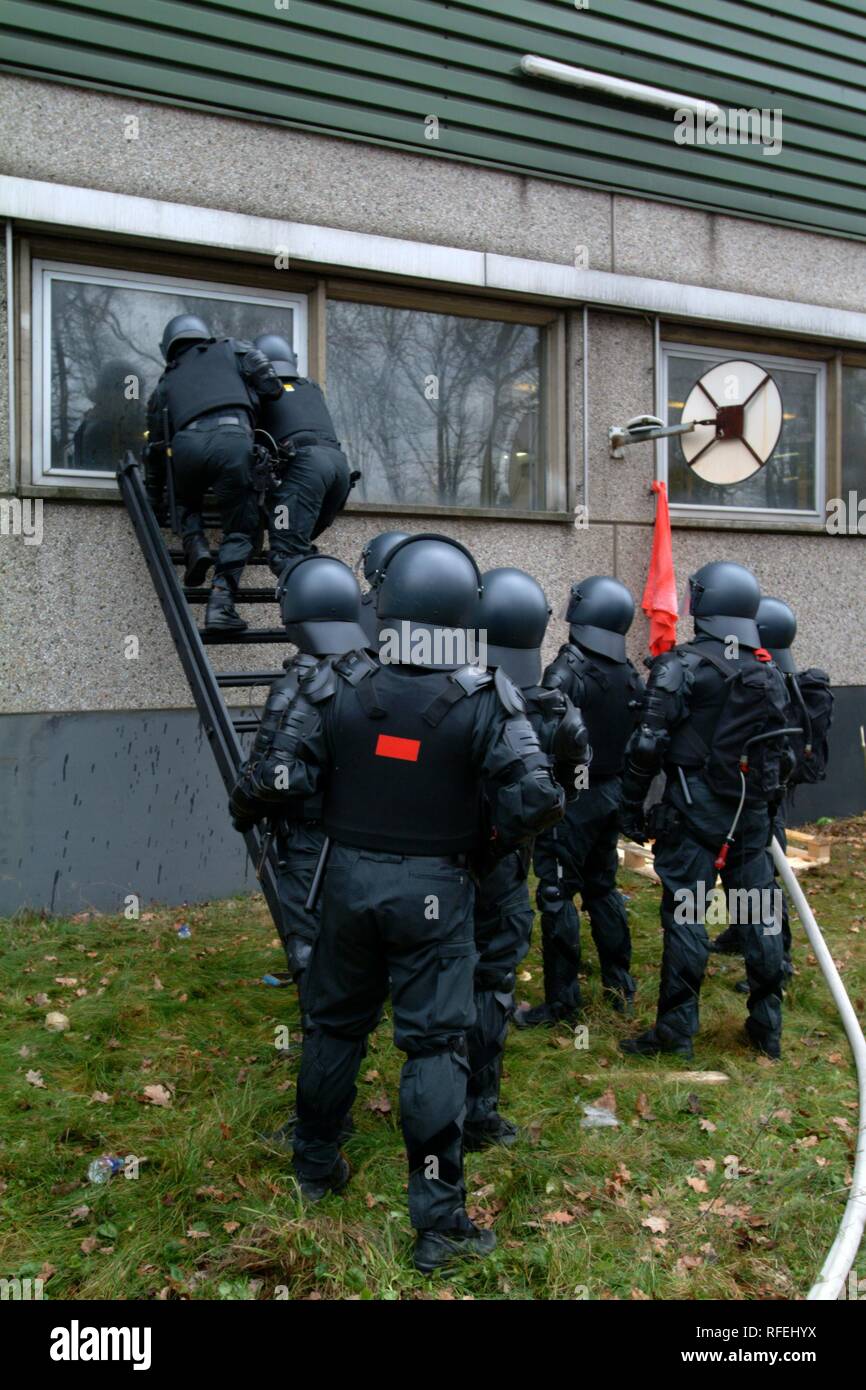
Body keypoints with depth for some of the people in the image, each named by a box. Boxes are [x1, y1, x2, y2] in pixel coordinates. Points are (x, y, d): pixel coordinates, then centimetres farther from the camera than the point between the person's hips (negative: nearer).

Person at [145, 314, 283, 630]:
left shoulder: (167, 380, 34)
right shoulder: (229, 349, 30)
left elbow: (156, 442, 32)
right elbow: (272, 388, 17)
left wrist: (154, 486, 43)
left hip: (187, 442, 2)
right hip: (233, 438, -2)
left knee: (187, 501, 33)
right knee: (240, 530, 7)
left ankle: (195, 545, 3)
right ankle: (221, 602, -9)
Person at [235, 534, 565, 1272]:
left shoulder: (338, 684, -6)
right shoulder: (483, 697, -12)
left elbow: (286, 778, -5)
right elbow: (536, 798, -15)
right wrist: (499, 836, 4)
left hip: (350, 876, 3)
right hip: (433, 888, -3)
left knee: (335, 1024, 20)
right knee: (436, 1044, 3)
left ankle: (316, 1166, 38)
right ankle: (439, 1218, 7)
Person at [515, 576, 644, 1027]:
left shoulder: (569, 670, -17)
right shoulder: (629, 674, 6)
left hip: (571, 797, -8)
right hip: (611, 794, 8)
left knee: (558, 895, -2)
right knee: (602, 887, 19)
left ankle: (561, 1002, 2)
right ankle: (620, 983, 27)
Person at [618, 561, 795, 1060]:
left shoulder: (683, 665, -10)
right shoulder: (770, 673, 9)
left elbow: (649, 743, -14)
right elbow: (783, 753, 13)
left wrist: (633, 805, -6)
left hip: (694, 811, -5)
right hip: (751, 814, 5)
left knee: (686, 916, 0)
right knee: (759, 914, 11)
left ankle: (676, 1030, 5)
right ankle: (768, 1027, 20)